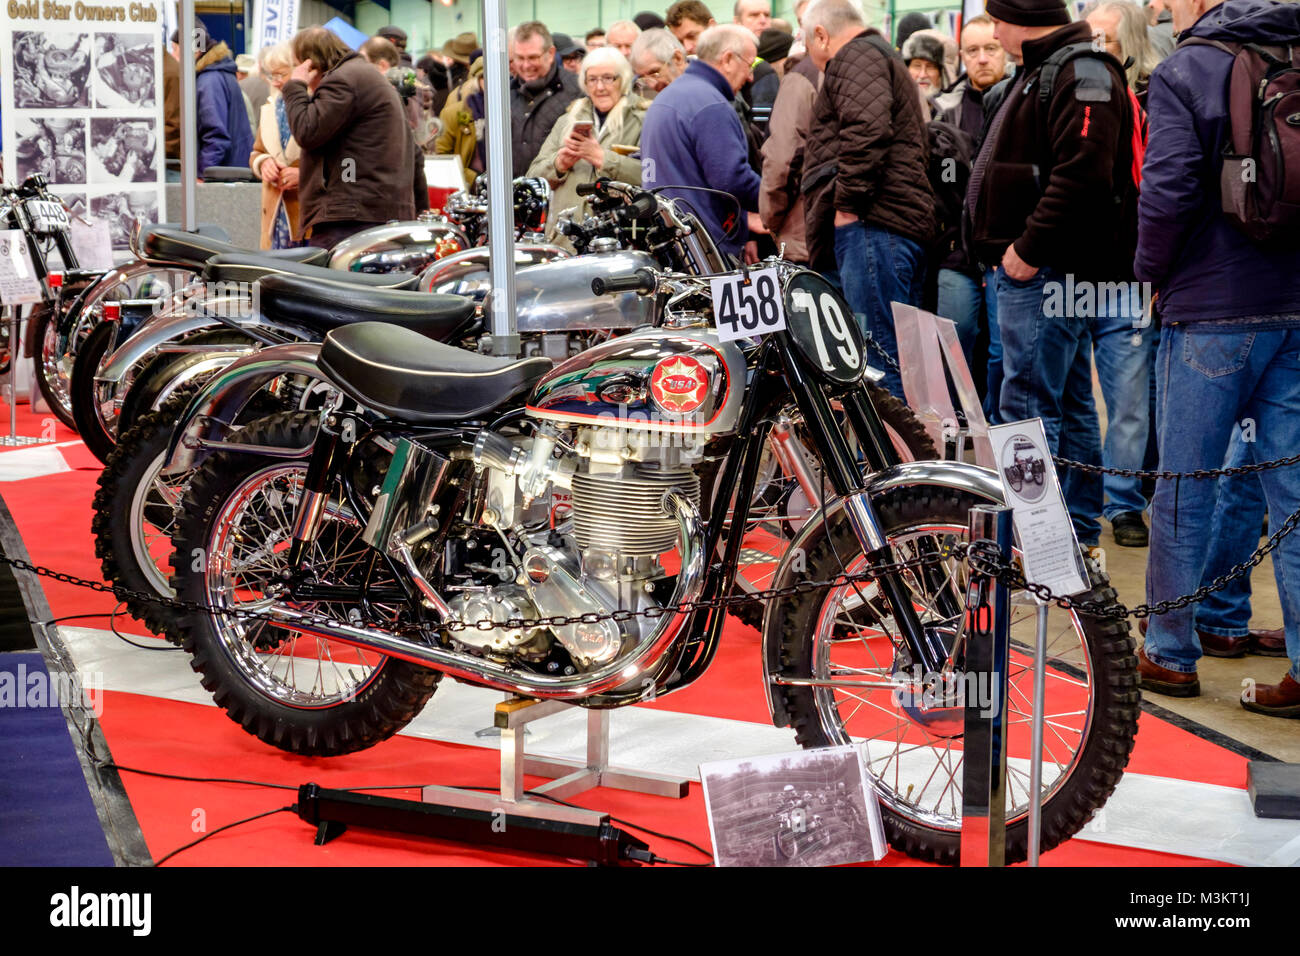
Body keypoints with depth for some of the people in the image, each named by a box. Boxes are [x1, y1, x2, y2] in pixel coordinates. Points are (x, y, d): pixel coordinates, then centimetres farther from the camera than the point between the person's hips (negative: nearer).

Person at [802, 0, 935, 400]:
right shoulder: (888, 59, 32)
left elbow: (866, 129, -20)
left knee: (878, 358, -15)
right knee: (899, 354, 10)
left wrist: (847, 201, -17)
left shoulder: (855, 57, 0)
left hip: (871, 224, -11)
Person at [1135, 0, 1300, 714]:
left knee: (1183, 492, 6)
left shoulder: (1187, 68, -7)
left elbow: (1169, 188, -17)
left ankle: (1169, 654, 16)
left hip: (1213, 310, -5)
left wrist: (1153, 272, 0)